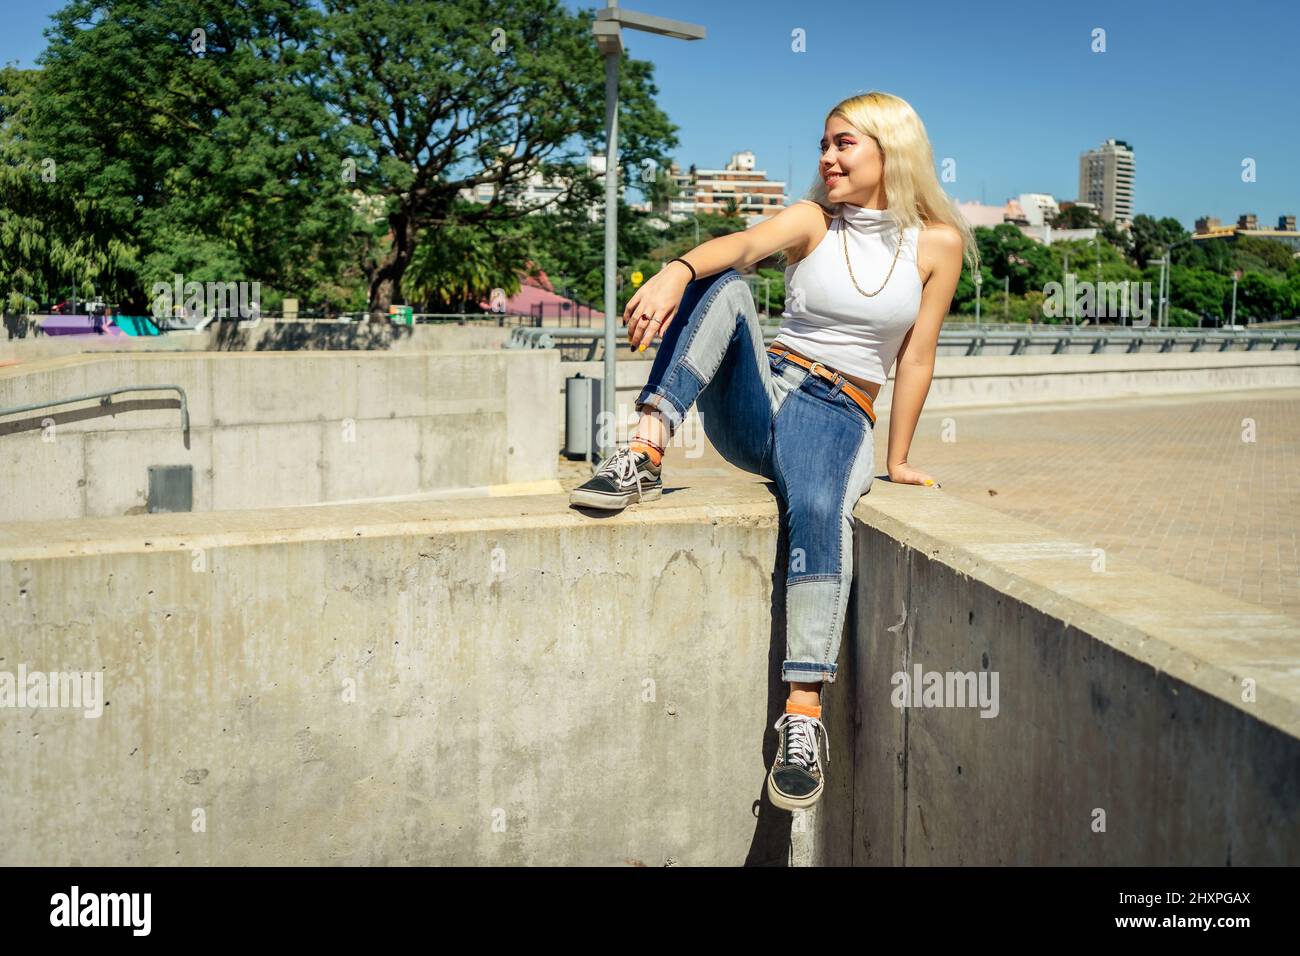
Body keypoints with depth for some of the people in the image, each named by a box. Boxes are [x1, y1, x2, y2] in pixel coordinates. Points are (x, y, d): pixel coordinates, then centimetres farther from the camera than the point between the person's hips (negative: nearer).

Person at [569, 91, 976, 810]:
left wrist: (896, 461, 5)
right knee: (723, 287, -25)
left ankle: (803, 715, -38)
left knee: (818, 508, -36)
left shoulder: (938, 243, 5)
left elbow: (916, 358, 5)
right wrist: (677, 270, -40)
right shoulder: (812, 220, 5)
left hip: (838, 418, -2)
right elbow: (743, 244, -18)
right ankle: (645, 453, -36)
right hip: (755, 399, 2)